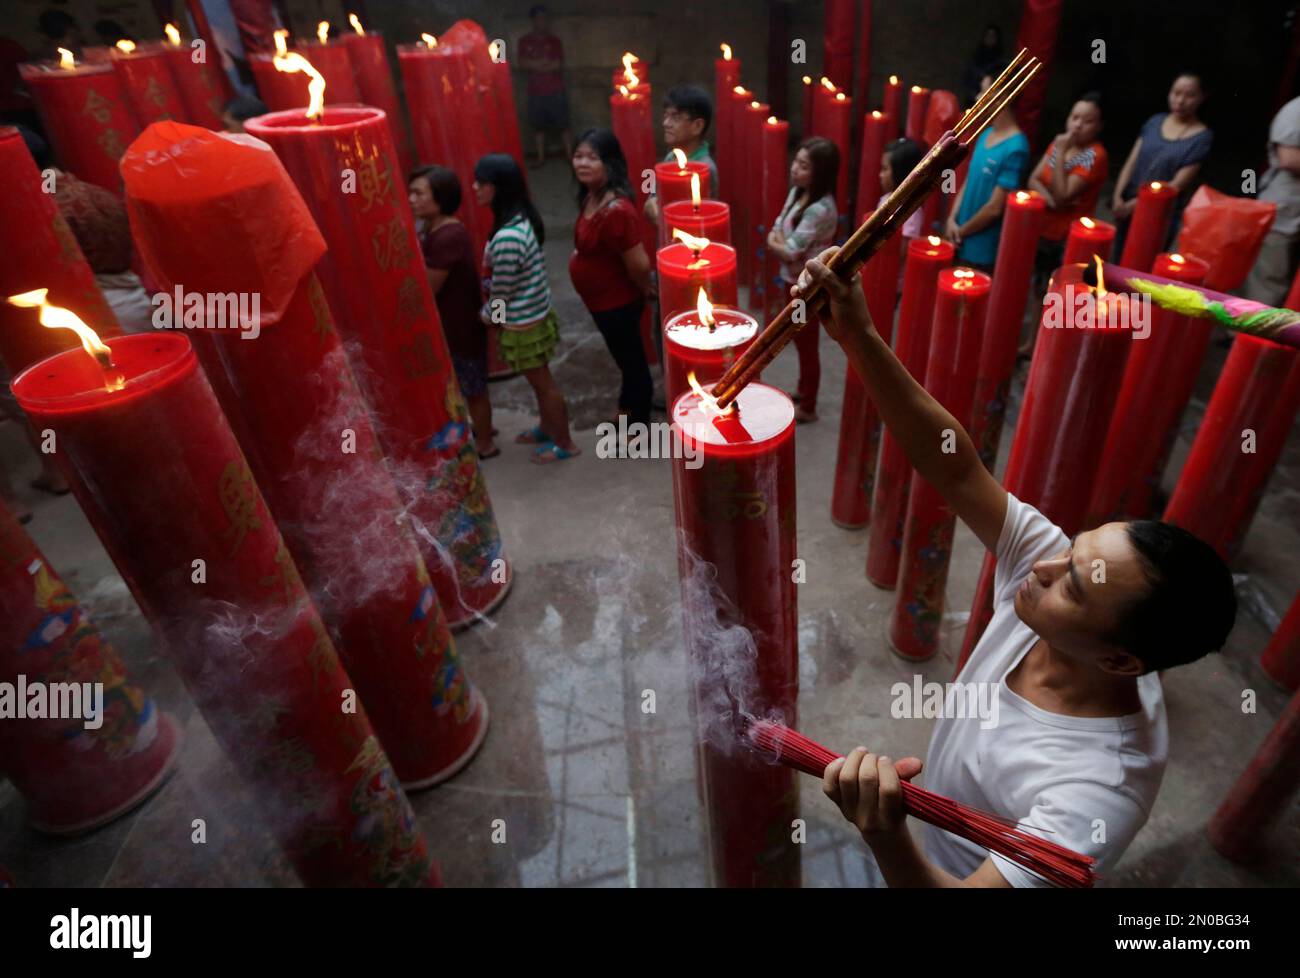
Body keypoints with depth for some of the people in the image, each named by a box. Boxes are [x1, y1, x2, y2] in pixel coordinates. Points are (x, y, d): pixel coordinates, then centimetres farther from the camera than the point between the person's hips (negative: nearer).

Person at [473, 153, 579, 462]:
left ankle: (564, 444, 24)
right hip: (534, 314, 9)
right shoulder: (521, 219, 0)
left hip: (523, 323, -9)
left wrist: (484, 315, -3)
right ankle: (547, 428, 43)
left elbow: (501, 292, -20)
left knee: (542, 382, 7)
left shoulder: (508, 237, -30)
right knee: (540, 380, 24)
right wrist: (483, 283, 10)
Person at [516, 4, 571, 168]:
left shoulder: (555, 41, 4)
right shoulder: (524, 41, 5)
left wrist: (534, 64, -11)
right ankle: (541, 157, 14)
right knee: (538, 125, 6)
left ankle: (570, 155, 6)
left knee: (563, 124, -1)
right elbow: (522, 63, -6)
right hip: (535, 92, 1)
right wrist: (547, 64, -13)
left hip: (556, 91, -1)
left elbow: (559, 65, -5)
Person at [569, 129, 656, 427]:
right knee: (626, 358, 27)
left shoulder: (617, 210, -32)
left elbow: (639, 264, -30)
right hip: (603, 300, 9)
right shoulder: (590, 197, -2)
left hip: (617, 303, -9)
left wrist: (644, 290, -11)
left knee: (632, 362, 11)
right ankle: (627, 412, 50)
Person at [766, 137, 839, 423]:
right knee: (800, 340, 22)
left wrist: (774, 242, -8)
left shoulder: (821, 209, -26)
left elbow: (790, 251, -27)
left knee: (807, 344, 5)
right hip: (793, 280, 8)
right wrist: (778, 240, -15)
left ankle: (808, 408, 19)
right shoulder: (796, 192, 1)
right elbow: (776, 229, 6)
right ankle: (803, 389, 41)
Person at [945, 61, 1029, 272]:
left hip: (982, 252, -8)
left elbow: (995, 208, -20)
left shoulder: (1015, 149, -20)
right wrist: (952, 220, -3)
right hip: (961, 243, 8)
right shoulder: (986, 134, 6)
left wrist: (961, 231, -9)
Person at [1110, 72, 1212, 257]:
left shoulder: (1202, 136, -6)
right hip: (1127, 207, 4)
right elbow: (1131, 163, 3)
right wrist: (1118, 196, -11)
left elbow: (1178, 184, -12)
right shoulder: (1155, 121, 6)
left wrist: (1135, 204, -18)